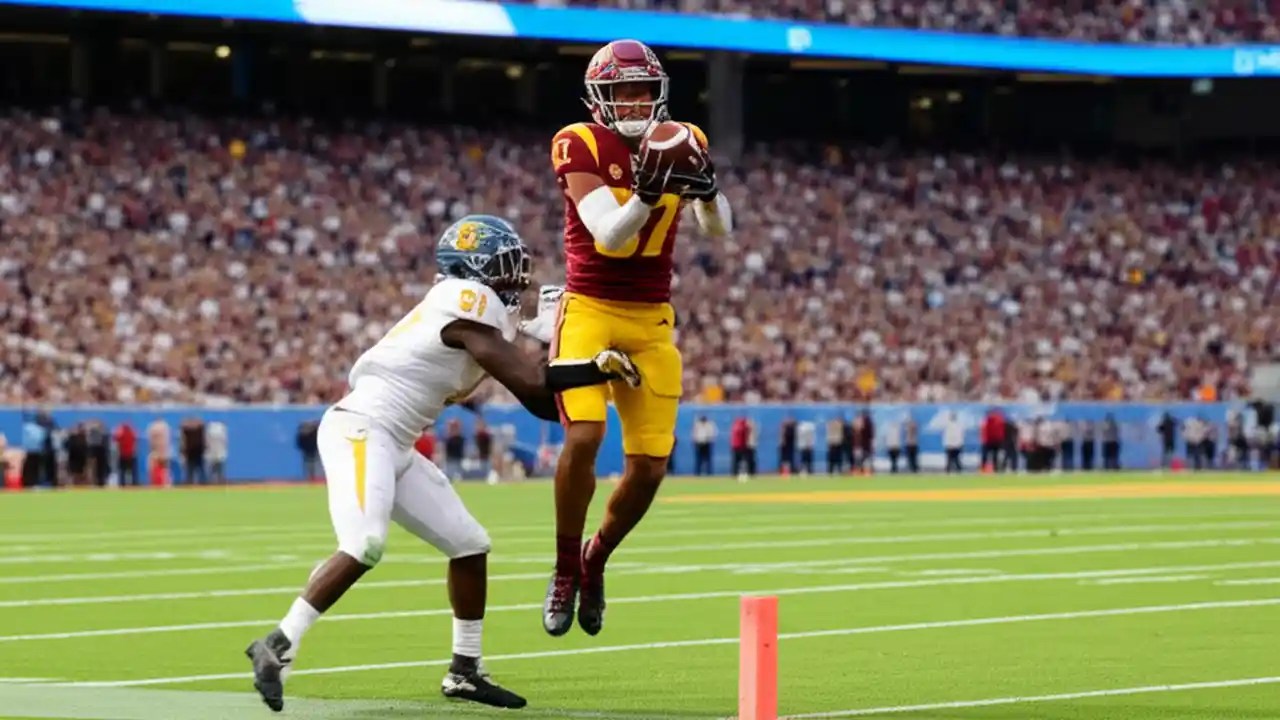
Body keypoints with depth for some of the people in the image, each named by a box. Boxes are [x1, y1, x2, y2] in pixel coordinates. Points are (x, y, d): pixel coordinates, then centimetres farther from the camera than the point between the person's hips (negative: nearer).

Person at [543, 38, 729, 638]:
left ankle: (595, 560, 26)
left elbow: (720, 230, -7)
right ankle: (565, 570, -3)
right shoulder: (580, 146, -9)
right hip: (590, 311, -4)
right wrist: (648, 192, -34)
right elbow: (609, 235, -18)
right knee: (584, 437, -23)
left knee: (649, 466, -2)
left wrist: (706, 190, -28)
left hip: (652, 322, 4)